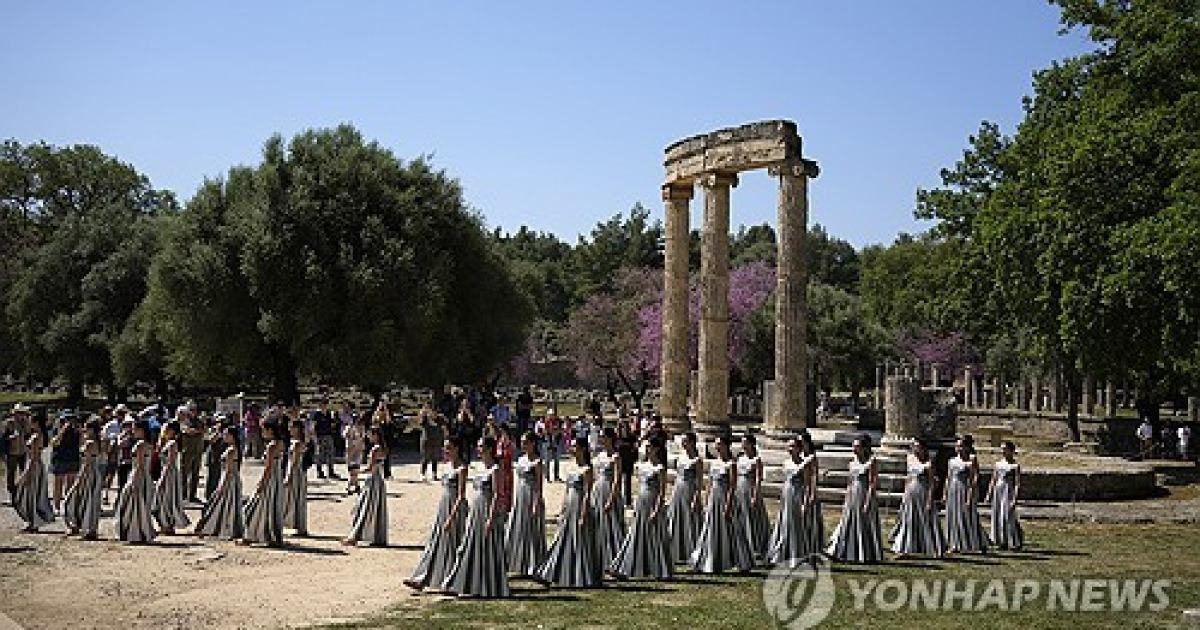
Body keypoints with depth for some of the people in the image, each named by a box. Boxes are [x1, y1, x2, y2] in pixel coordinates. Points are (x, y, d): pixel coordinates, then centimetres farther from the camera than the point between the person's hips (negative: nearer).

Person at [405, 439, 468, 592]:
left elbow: (461, 496, -19)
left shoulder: (461, 469, -15)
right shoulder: (449, 465, 11)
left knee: (453, 544, 1)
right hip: (443, 507, 9)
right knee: (434, 543, 6)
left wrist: (451, 517, -23)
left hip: (455, 509, -9)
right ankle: (421, 579, 6)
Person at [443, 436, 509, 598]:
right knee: (471, 548, 10)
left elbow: (496, 495, -17)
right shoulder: (481, 468, 13)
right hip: (475, 512, 9)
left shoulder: (495, 469, -12)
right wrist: (471, 514, 19)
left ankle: (491, 588, 7)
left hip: (488, 511, -9)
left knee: (488, 550, -2)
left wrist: (491, 518, -22)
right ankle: (471, 586, 17)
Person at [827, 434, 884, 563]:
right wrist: (846, 500, 13)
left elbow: (873, 484, -13)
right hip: (852, 496, 7)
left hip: (865, 496, -6)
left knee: (866, 527, 1)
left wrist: (867, 502, -18)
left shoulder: (871, 462, -10)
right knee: (848, 525, 7)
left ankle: (869, 555, 11)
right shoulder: (853, 461, 10)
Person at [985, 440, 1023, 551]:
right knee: (998, 517, 5)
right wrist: (989, 495, 10)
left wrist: (1015, 499, -17)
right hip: (997, 491, 6)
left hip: (1008, 491, -6)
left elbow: (1017, 483, -9)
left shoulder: (1015, 465, -5)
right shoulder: (998, 463, 11)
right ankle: (1003, 542, 14)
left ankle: (1015, 542, 9)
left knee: (1009, 518, -5)